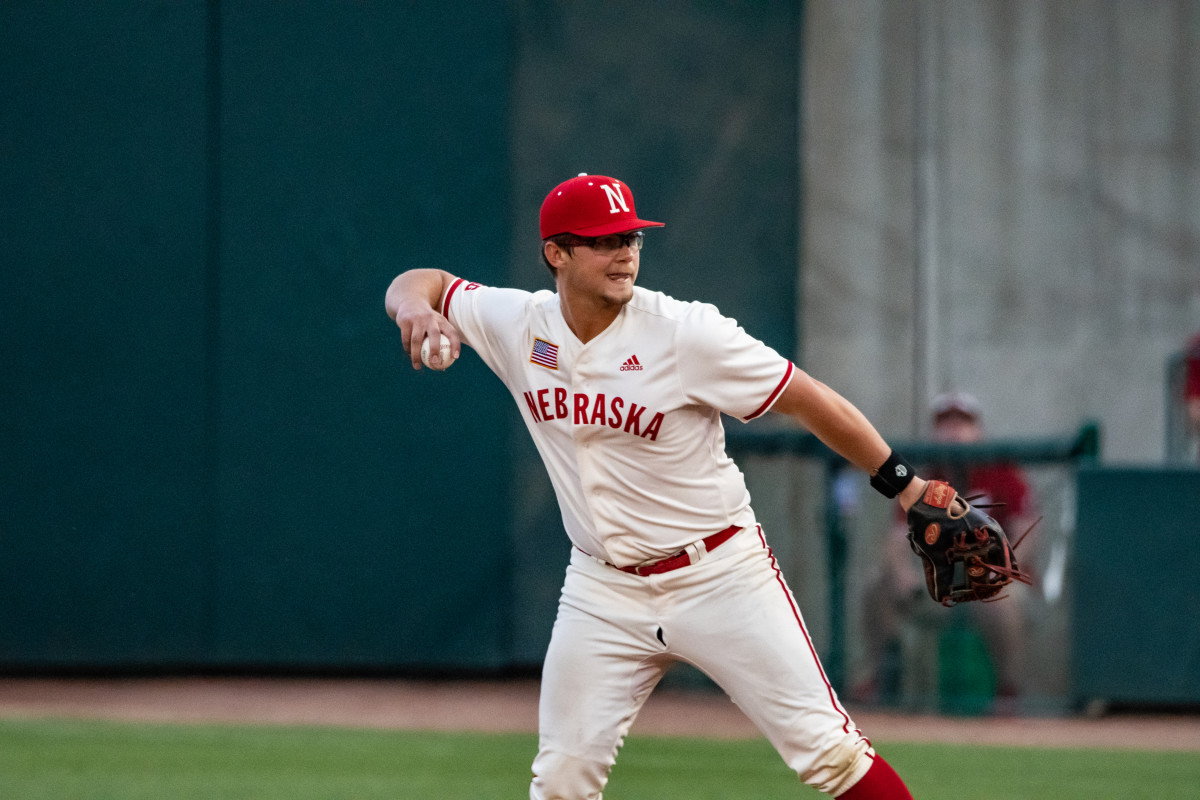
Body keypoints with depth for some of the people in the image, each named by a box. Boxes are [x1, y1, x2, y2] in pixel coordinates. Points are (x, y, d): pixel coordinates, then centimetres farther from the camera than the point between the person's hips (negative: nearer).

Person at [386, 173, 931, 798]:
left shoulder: (685, 333, -15)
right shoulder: (519, 325, -2)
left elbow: (809, 401, -10)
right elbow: (421, 284, 12)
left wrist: (908, 489, -11)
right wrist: (415, 310, -13)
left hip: (720, 576, -4)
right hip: (603, 590, 4)